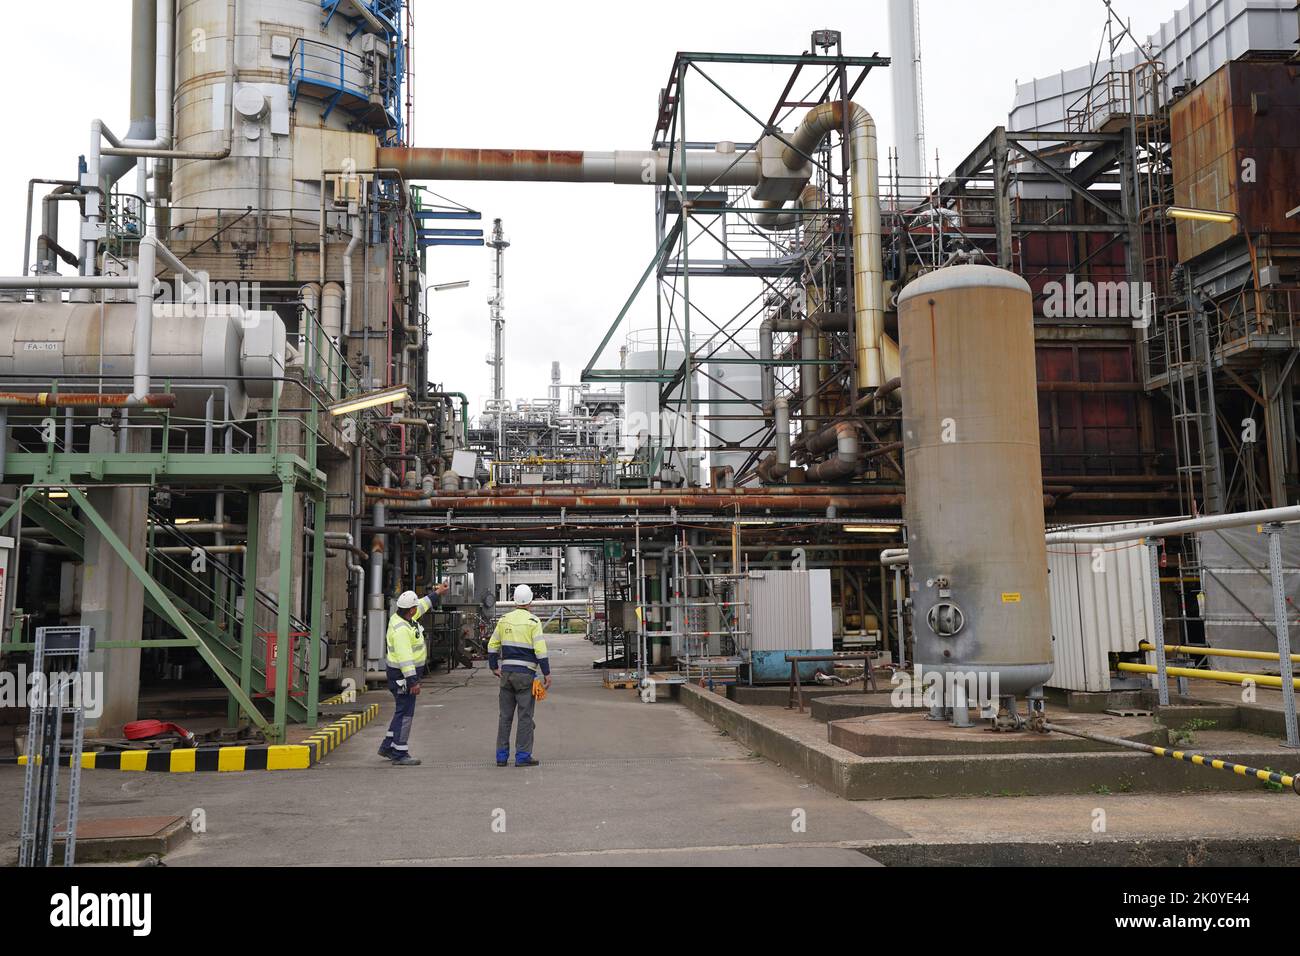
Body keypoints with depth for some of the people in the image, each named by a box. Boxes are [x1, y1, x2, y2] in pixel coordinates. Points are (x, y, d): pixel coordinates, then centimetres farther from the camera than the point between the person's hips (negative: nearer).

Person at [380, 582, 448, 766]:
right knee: (405, 713, -5)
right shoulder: (401, 629, -24)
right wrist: (413, 681, -28)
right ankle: (399, 754, -1)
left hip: (406, 674, 10)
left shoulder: (401, 617, 6)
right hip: (403, 676, -10)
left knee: (403, 712, 18)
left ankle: (387, 747, 26)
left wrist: (437, 594, 35)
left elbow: (422, 606, 25)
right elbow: (405, 658, -28)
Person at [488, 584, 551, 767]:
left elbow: (492, 646, 12)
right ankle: (523, 756, 2)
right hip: (525, 673, -5)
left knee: (505, 715, 11)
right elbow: (540, 650, -14)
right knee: (525, 716, 1)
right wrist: (547, 674, -8)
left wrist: (494, 667, 22)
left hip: (506, 672, 5)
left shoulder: (504, 620, 7)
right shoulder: (533, 622, -9)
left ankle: (502, 755, 15)